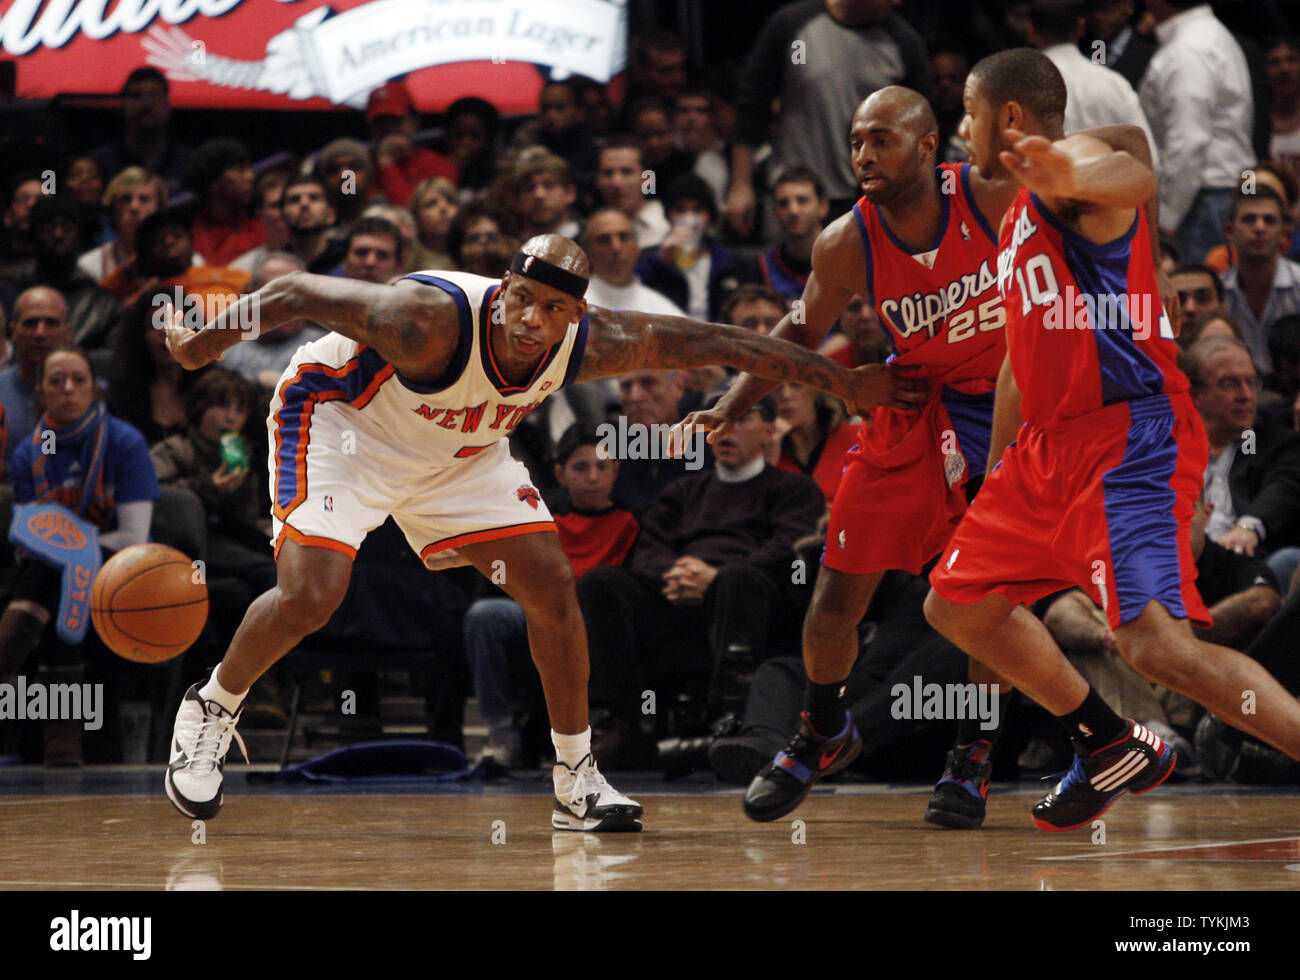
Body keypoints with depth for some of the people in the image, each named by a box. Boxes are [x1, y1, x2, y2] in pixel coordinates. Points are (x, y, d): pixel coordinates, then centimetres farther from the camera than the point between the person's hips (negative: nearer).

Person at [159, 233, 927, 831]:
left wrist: (840, 380, -9)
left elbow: (695, 340, -13)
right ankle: (212, 708, 8)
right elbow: (296, 291, -28)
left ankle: (577, 782, 9)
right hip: (340, 421, -5)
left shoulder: (587, 345, -25)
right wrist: (206, 342, -13)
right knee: (309, 597, -21)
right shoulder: (432, 321, -39)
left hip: (459, 451, 5)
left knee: (553, 586, -3)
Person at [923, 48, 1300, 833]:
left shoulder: (1073, 163, -10)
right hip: (1050, 444, 11)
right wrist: (995, 474, 35)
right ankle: (1115, 750, 30)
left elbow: (1135, 179, -37)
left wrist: (1075, 177, -60)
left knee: (1158, 645, -23)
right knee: (958, 604, 19)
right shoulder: (1020, 219, 22)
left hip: (1130, 441, -11)